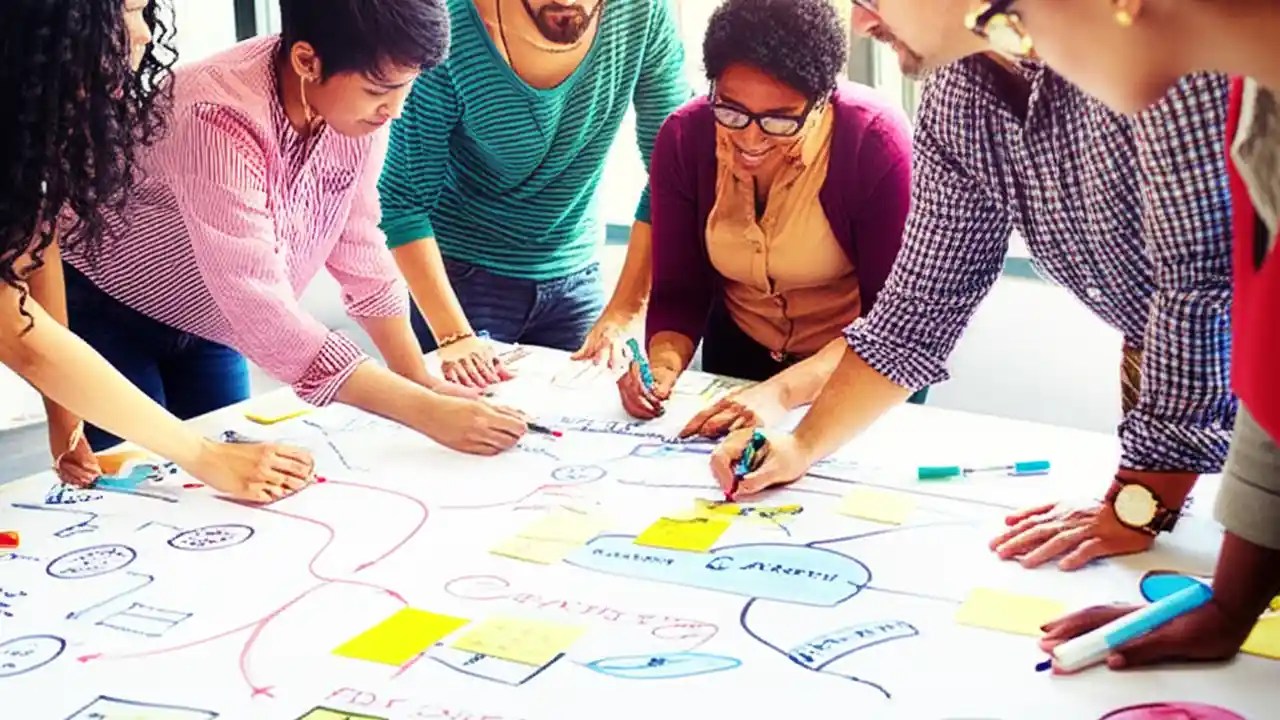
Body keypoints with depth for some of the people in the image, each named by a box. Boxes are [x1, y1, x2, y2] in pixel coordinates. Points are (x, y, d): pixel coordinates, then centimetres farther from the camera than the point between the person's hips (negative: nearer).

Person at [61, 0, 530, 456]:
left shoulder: (359, 103, -17)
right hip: (106, 308, -6)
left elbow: (359, 248, -5)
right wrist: (427, 413, -41)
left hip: (207, 322, 6)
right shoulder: (219, 121, -37)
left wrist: (420, 380, -12)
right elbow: (265, 317, -40)